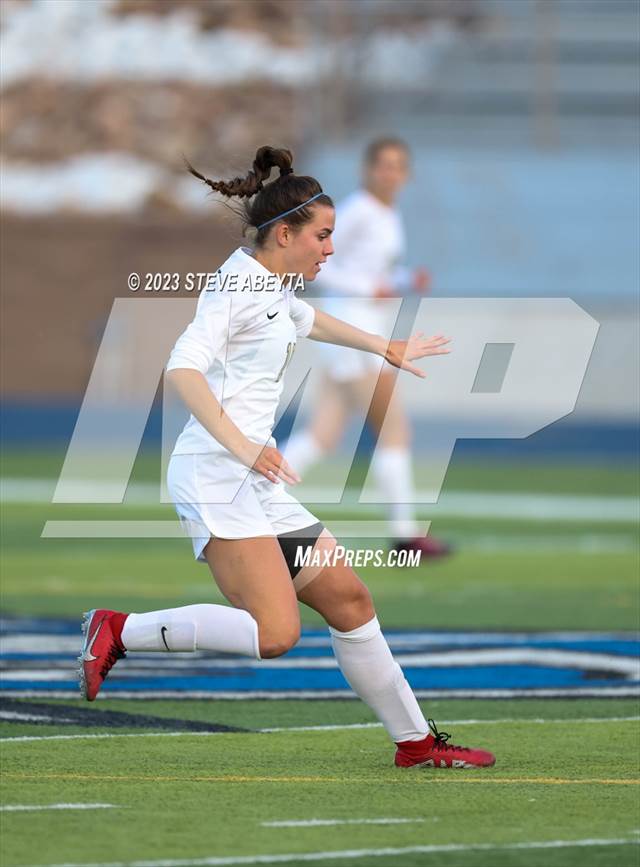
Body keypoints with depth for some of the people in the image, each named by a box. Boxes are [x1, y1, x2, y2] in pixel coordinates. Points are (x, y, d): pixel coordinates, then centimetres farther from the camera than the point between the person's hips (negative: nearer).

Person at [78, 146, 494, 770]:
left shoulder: (275, 292, 20)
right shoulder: (237, 284, -9)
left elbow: (309, 319, 46)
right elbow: (183, 368, -23)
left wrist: (386, 349, 57)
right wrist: (241, 445, -34)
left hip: (259, 483, 10)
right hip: (216, 477, -10)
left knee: (348, 601, 10)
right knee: (274, 634, -22)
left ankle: (415, 741, 19)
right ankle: (119, 631, -12)